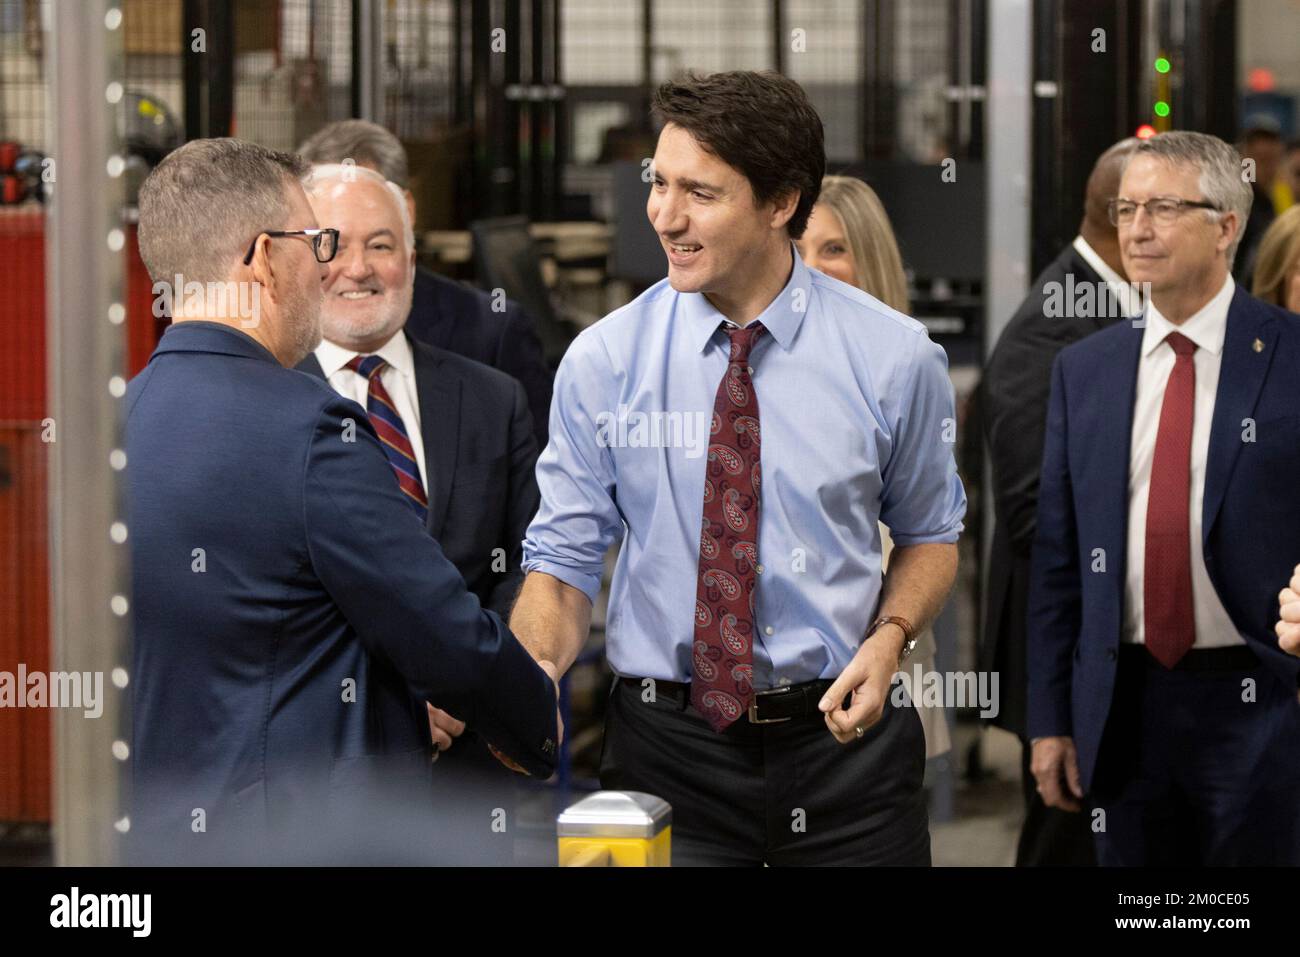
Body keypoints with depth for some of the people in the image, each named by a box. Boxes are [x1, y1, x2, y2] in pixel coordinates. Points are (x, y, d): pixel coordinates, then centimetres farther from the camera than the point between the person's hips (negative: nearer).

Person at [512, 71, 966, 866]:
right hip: (667, 746, 0)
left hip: (844, 734, 0)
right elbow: (565, 560, -1)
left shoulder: (894, 358, -4)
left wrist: (891, 638, -11)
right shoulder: (603, 361, -4)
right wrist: (533, 671, -22)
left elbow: (931, 533, 9)